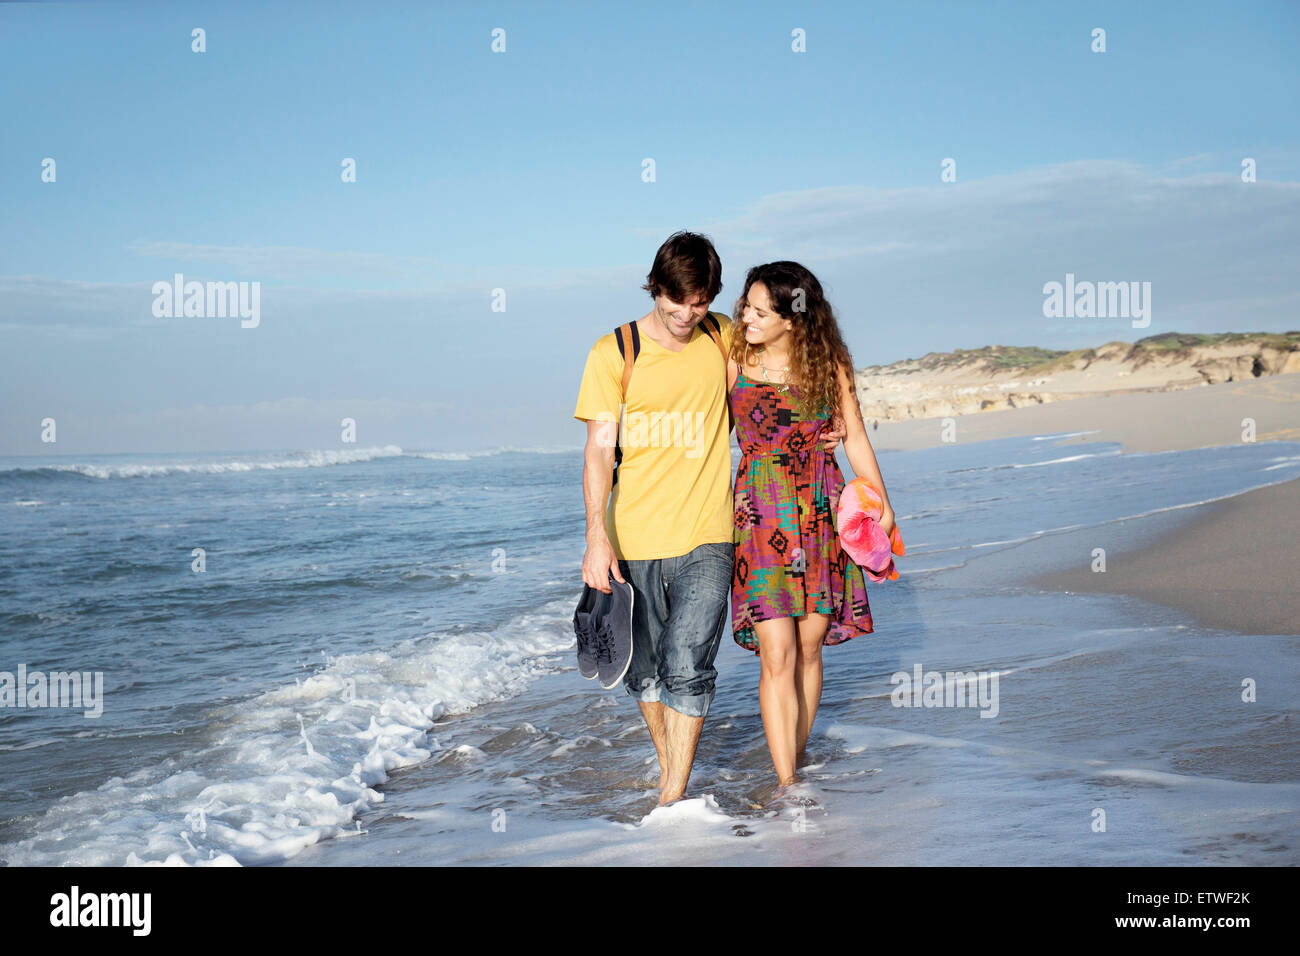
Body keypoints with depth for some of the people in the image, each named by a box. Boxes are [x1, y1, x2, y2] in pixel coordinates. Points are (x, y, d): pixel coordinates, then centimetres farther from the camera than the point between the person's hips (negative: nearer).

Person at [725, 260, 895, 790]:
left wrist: (882, 503, 12)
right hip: (761, 516, -2)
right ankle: (786, 783, -5)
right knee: (776, 655, -8)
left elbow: (855, 436, 12)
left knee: (809, 647, 8)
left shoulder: (828, 363, 2)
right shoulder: (736, 362, 0)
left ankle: (798, 755, 25)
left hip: (821, 513, 2)